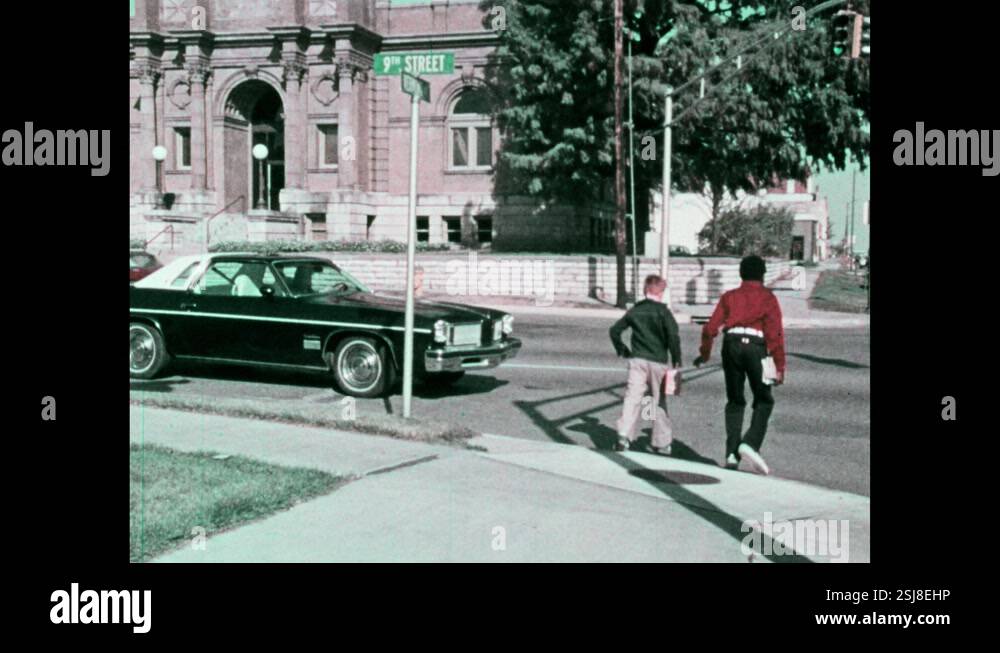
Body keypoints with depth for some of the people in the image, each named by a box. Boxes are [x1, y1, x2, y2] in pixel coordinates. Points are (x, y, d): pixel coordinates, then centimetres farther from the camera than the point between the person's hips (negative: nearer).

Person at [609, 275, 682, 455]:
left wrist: (622, 350, 22)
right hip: (658, 361, -2)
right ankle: (662, 443, 12)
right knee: (659, 401, 7)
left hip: (637, 360, 3)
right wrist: (676, 360, -7)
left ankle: (624, 435, -18)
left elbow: (615, 330, 13)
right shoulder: (662, 311, -4)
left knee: (632, 397, -3)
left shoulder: (634, 310, 10)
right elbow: (673, 335, -14)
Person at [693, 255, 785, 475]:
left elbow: (711, 327, 9)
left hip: (731, 345, 3)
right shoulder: (768, 298, 8)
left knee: (735, 401, 12)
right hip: (755, 347, -3)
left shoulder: (729, 296, 17)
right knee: (764, 401, 8)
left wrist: (704, 354, 22)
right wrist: (780, 366, -3)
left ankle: (732, 453, 7)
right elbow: (775, 333, -3)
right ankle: (750, 443, -12)